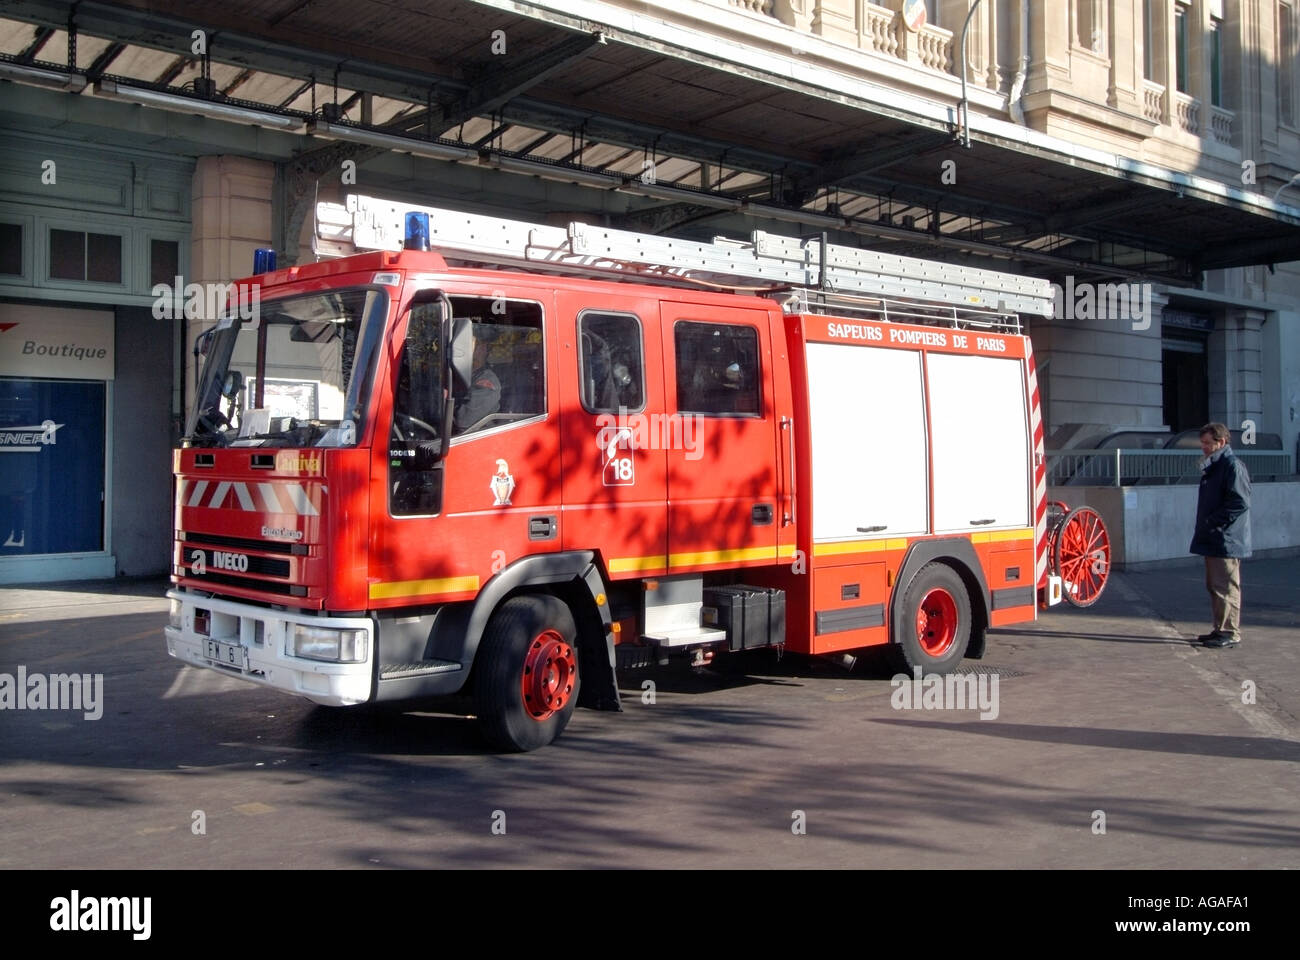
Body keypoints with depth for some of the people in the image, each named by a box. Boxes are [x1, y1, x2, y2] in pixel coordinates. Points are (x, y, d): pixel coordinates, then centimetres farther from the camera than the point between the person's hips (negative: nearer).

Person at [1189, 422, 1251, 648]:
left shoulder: (1233, 466, -13)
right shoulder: (1211, 467, 17)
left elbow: (1240, 503, -20)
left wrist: (1213, 522, -18)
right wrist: (1205, 527, 13)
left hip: (1226, 541, -10)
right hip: (1213, 540, 10)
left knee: (1226, 587, -6)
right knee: (1214, 586, 14)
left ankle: (1230, 633, -1)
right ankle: (1219, 629, 23)